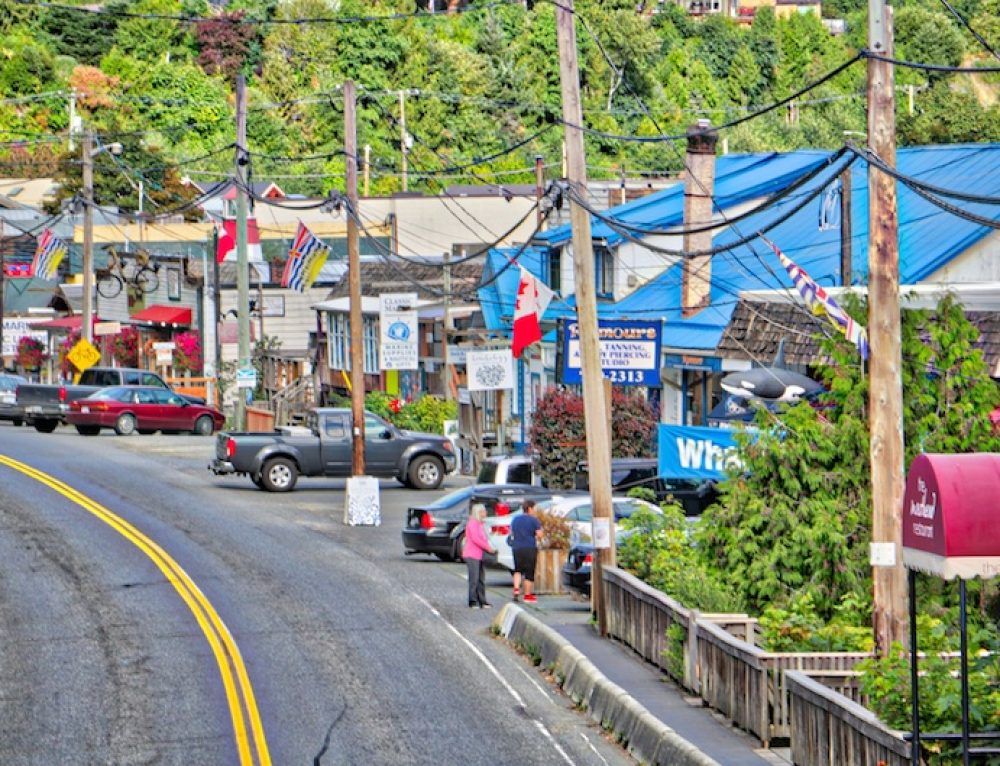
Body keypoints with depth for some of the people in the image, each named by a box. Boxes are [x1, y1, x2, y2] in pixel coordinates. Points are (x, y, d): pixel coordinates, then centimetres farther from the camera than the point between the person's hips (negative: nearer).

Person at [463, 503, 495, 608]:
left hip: (480, 555, 9)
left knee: (481, 580, 9)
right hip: (472, 556, -9)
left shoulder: (480, 524, 19)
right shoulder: (472, 523, -10)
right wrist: (488, 548, -14)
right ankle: (473, 602, -7)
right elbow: (475, 539, -18)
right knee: (474, 579, -9)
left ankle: (482, 601, 12)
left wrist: (489, 548, 5)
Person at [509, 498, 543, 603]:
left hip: (517, 548, 4)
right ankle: (528, 595, 7)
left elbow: (511, 533, 17)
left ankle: (516, 588, -5)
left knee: (518, 570, 17)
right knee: (529, 572, 3)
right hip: (530, 548, -4)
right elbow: (539, 535, -11)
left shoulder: (515, 519, 9)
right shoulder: (534, 520, -8)